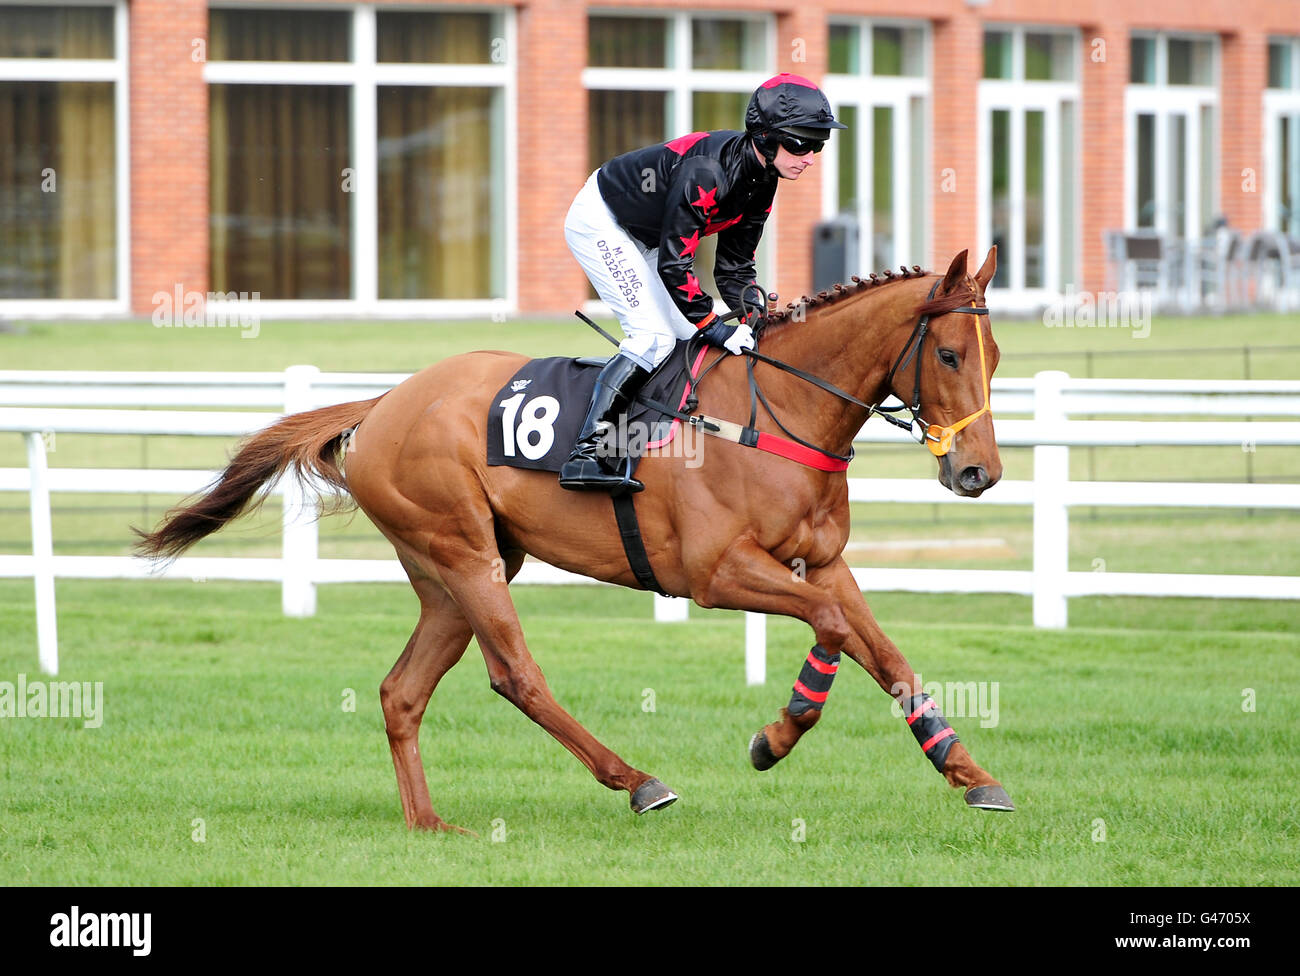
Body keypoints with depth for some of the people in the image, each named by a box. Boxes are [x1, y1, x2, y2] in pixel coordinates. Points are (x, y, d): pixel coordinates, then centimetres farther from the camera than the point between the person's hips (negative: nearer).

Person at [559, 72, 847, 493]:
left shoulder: (762, 180, -6)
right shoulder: (708, 171, -35)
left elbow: (733, 266, 0)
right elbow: (674, 262, -33)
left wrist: (755, 321, -13)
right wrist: (715, 328, -30)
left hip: (642, 237, 10)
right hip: (599, 222, -10)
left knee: (692, 338, 5)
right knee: (654, 336, -21)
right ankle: (586, 454, -26)